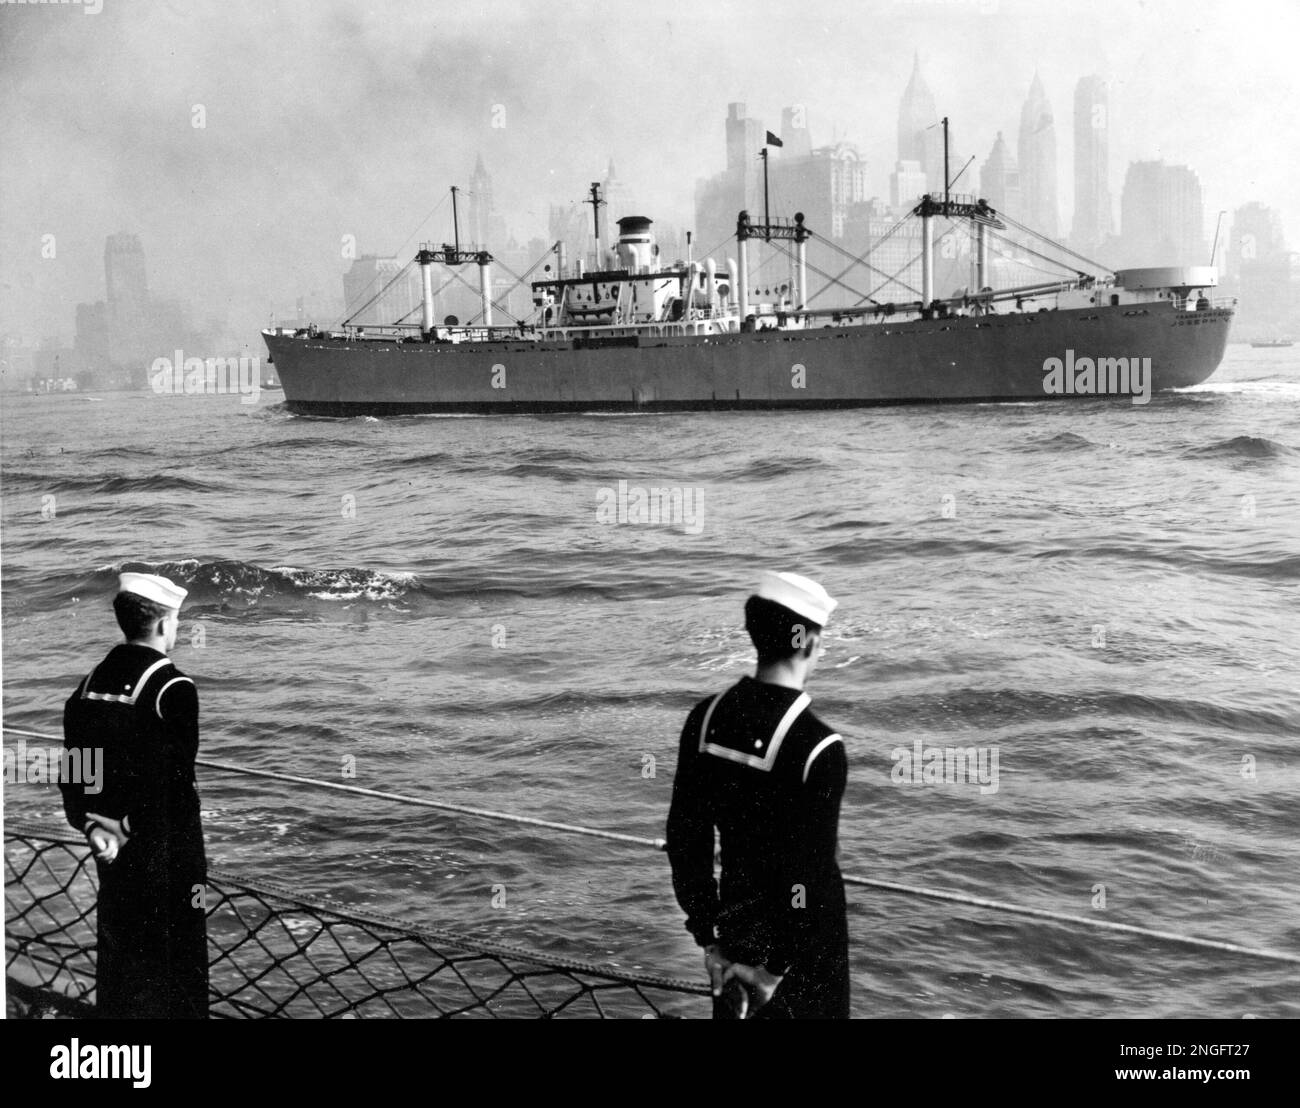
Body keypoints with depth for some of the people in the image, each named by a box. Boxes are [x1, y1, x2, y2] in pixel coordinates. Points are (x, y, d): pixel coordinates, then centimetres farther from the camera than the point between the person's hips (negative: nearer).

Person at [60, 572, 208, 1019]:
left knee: (117, 945, 18)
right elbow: (175, 779, -19)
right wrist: (134, 827, -11)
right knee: (174, 957, 3)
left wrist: (91, 823, 7)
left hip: (112, 848, 7)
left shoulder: (90, 683, 5)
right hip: (166, 849, -7)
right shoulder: (173, 689, -16)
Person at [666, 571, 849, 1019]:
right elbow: (808, 875, -23)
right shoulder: (818, 748, -25)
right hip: (800, 939, -5)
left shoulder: (706, 718, -8)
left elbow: (685, 838, -1)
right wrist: (776, 969, -13)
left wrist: (708, 935, 7)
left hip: (736, 919, 5)